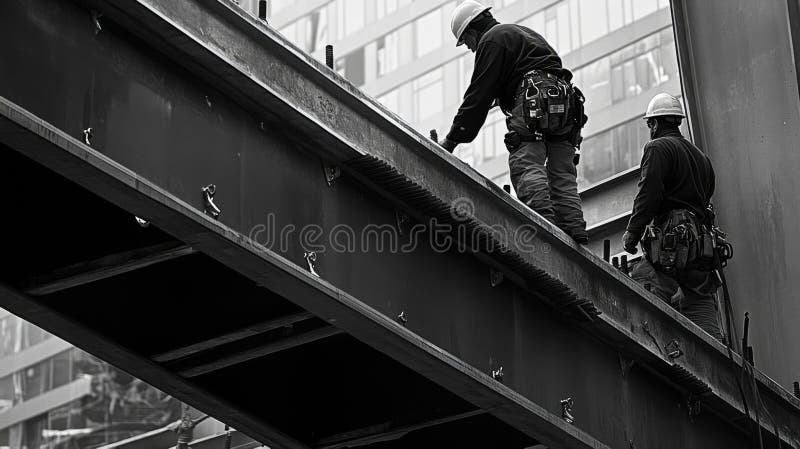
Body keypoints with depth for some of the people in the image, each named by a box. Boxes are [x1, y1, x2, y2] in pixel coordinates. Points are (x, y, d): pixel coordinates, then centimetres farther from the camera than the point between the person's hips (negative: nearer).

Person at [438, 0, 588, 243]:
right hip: (565, 103, 9)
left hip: (533, 101, -9)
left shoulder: (492, 39, 7)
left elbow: (479, 94, 0)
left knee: (526, 165, -17)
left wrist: (453, 138, 1)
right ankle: (574, 228, -10)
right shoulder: (525, 33, 36)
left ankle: (542, 217, -36)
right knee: (563, 173, 4)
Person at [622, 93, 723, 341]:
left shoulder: (658, 148, 1)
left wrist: (632, 232, -7)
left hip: (669, 236, -8)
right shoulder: (700, 156, 26)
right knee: (700, 305, 4)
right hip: (701, 241, 8)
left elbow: (648, 194, -10)